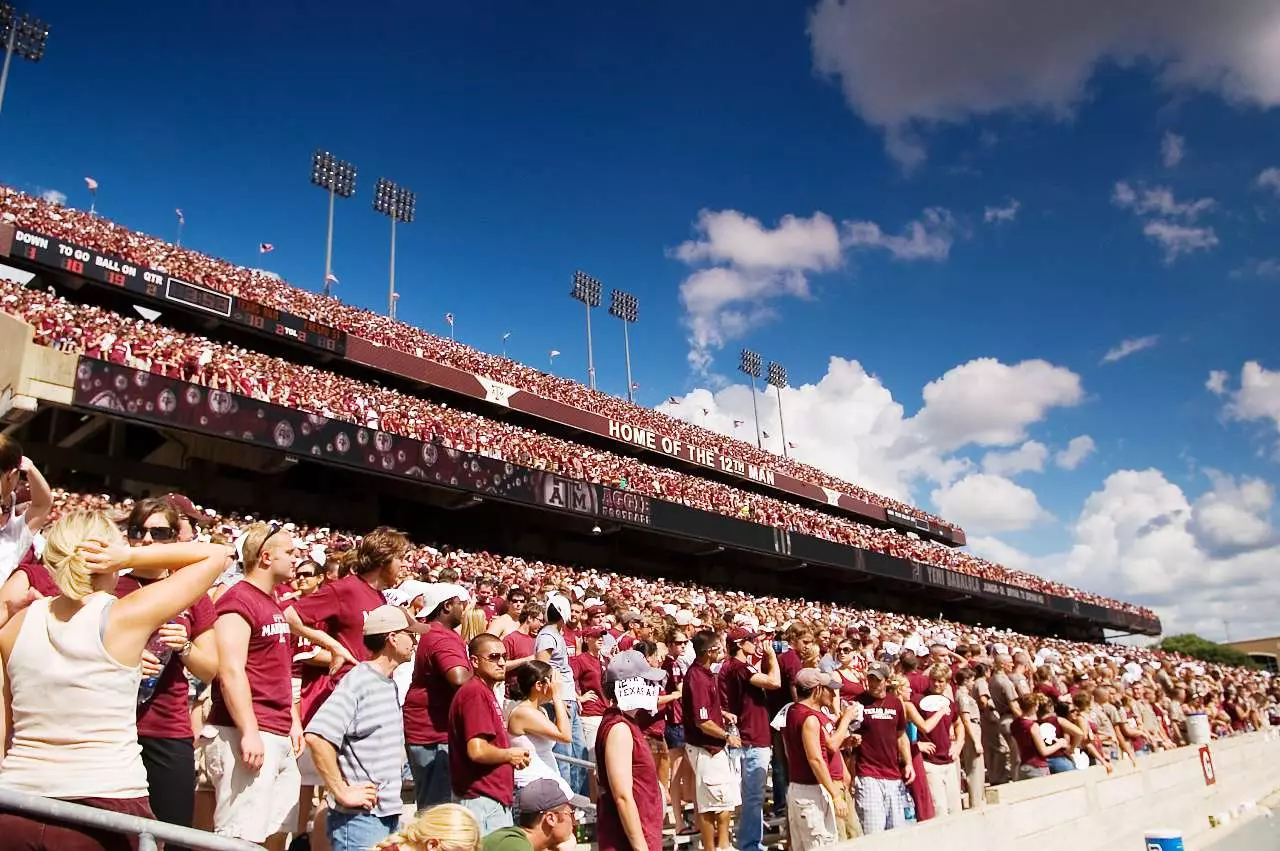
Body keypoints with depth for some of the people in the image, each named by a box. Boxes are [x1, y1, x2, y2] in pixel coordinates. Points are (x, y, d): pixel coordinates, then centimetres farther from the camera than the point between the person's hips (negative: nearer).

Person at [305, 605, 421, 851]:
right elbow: (317, 737, -26)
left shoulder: (390, 684, 12)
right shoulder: (358, 682, -15)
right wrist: (343, 792, -22)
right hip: (360, 818, -8)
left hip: (390, 816, 8)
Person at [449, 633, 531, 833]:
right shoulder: (475, 692, -17)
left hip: (495, 796, 10)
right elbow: (477, 751, -26)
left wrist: (513, 757, 8)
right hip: (483, 799, -10)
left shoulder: (485, 691, 15)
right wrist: (510, 755, -11)